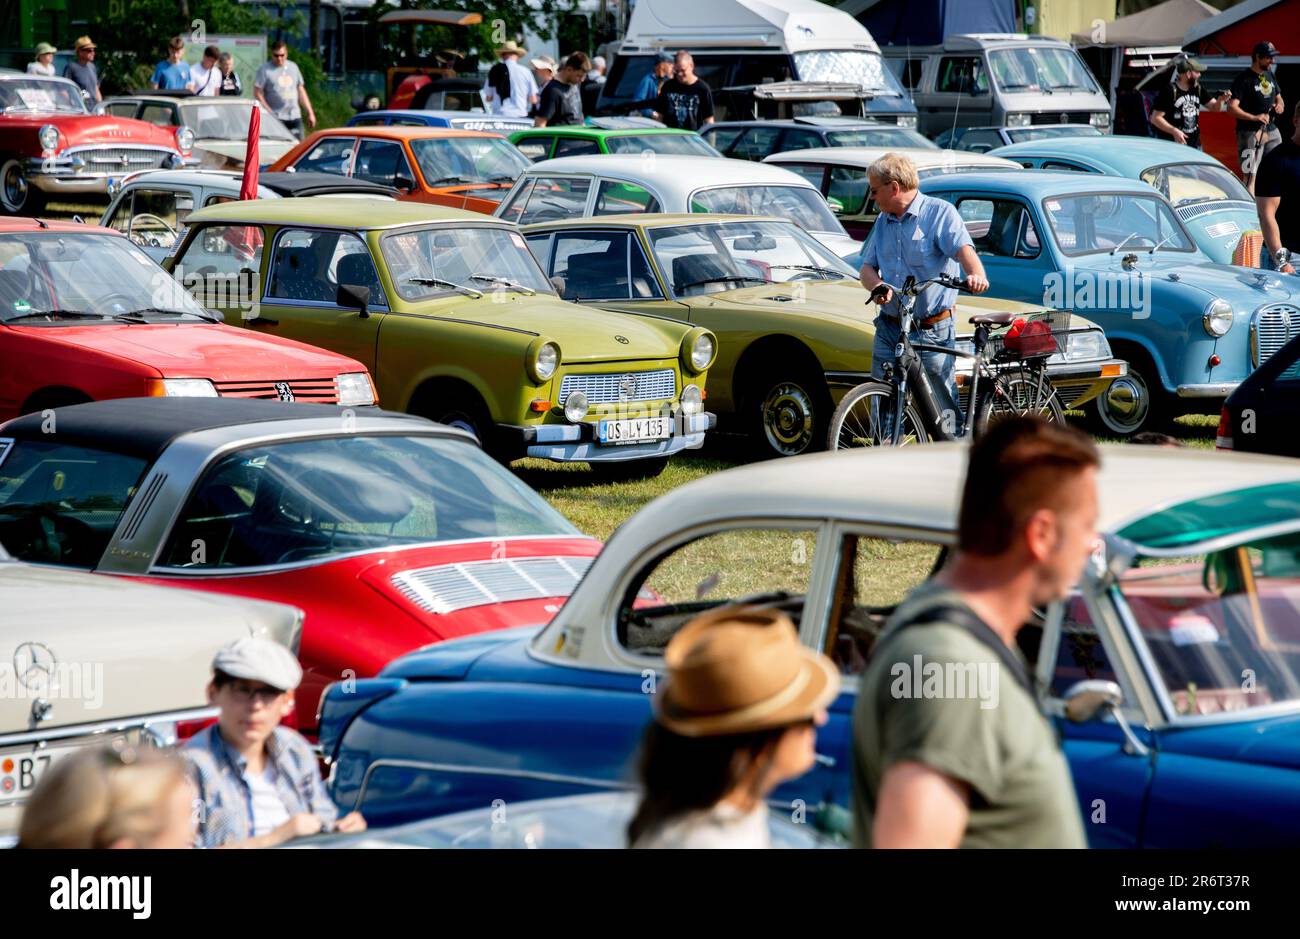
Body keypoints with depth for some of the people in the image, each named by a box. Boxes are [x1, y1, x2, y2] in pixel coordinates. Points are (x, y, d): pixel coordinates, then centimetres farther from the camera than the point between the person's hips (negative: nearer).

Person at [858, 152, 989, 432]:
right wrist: (877, 286, -12)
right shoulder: (883, 222, 15)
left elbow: (963, 249, -20)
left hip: (932, 332, -6)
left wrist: (976, 274, -42)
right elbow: (867, 267, 13)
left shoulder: (940, 213, -4)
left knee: (944, 411, -3)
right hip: (889, 330, 6)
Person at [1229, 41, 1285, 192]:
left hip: (1271, 130, 8)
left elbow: (1278, 98, 26)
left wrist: (1279, 105, 1)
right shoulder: (1244, 79, -12)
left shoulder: (1270, 75, 13)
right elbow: (1232, 107, -21)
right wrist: (1254, 117, -34)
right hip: (1250, 132, -8)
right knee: (1250, 175, -10)